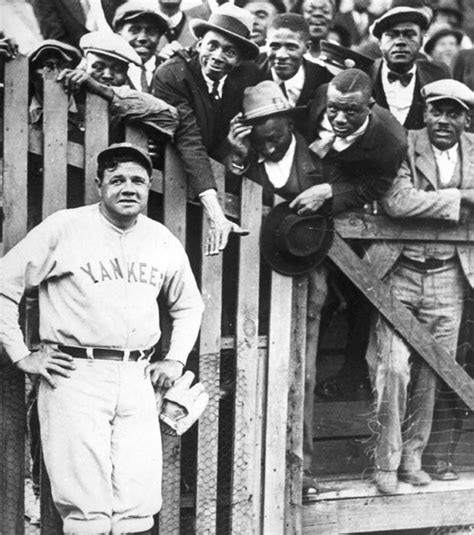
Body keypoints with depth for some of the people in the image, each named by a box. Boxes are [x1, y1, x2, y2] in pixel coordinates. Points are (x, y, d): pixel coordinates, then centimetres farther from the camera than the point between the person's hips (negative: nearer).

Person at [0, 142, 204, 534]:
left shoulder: (164, 242, 13)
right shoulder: (63, 228, -1)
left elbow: (189, 306, 29)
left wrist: (177, 359, 16)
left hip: (137, 378, 4)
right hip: (74, 374, -4)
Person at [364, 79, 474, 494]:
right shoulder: (403, 146, -7)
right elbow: (396, 202, -21)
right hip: (400, 273, -4)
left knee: (431, 372, 10)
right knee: (393, 368, -6)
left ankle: (413, 456, 25)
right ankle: (387, 462, 9)